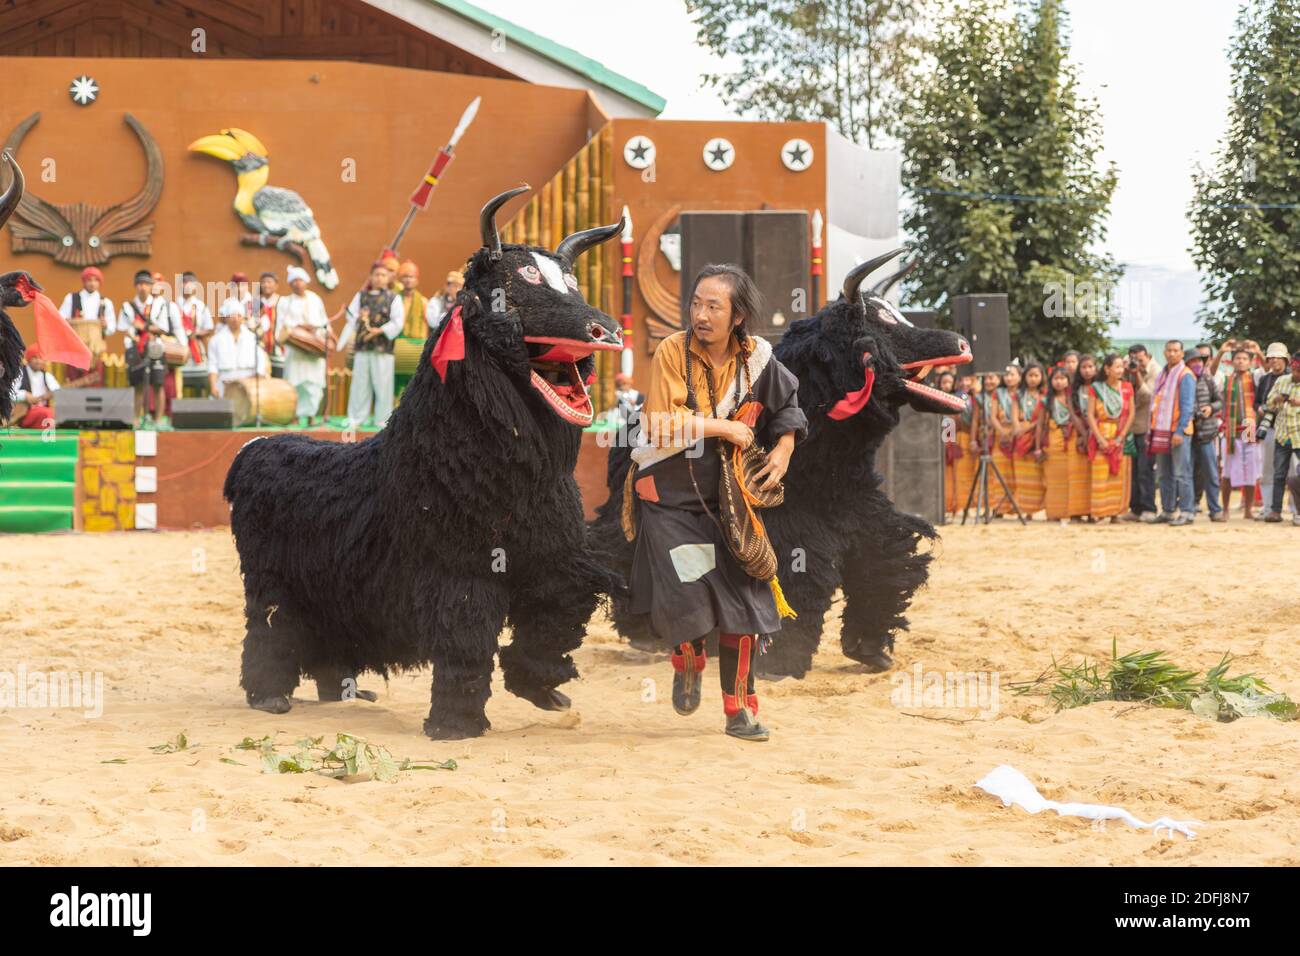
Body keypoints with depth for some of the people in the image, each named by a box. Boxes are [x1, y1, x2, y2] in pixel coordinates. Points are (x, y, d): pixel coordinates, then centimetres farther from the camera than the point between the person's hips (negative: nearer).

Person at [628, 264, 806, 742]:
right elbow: (661, 426, -20)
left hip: (729, 498, 3)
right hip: (671, 496, -3)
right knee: (685, 596, -10)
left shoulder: (756, 358, -3)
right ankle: (688, 662, 25)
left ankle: (739, 710, 10)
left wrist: (783, 449, 0)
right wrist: (722, 427, -17)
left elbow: (787, 405, 16)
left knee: (742, 600, -2)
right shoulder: (672, 351, -14)